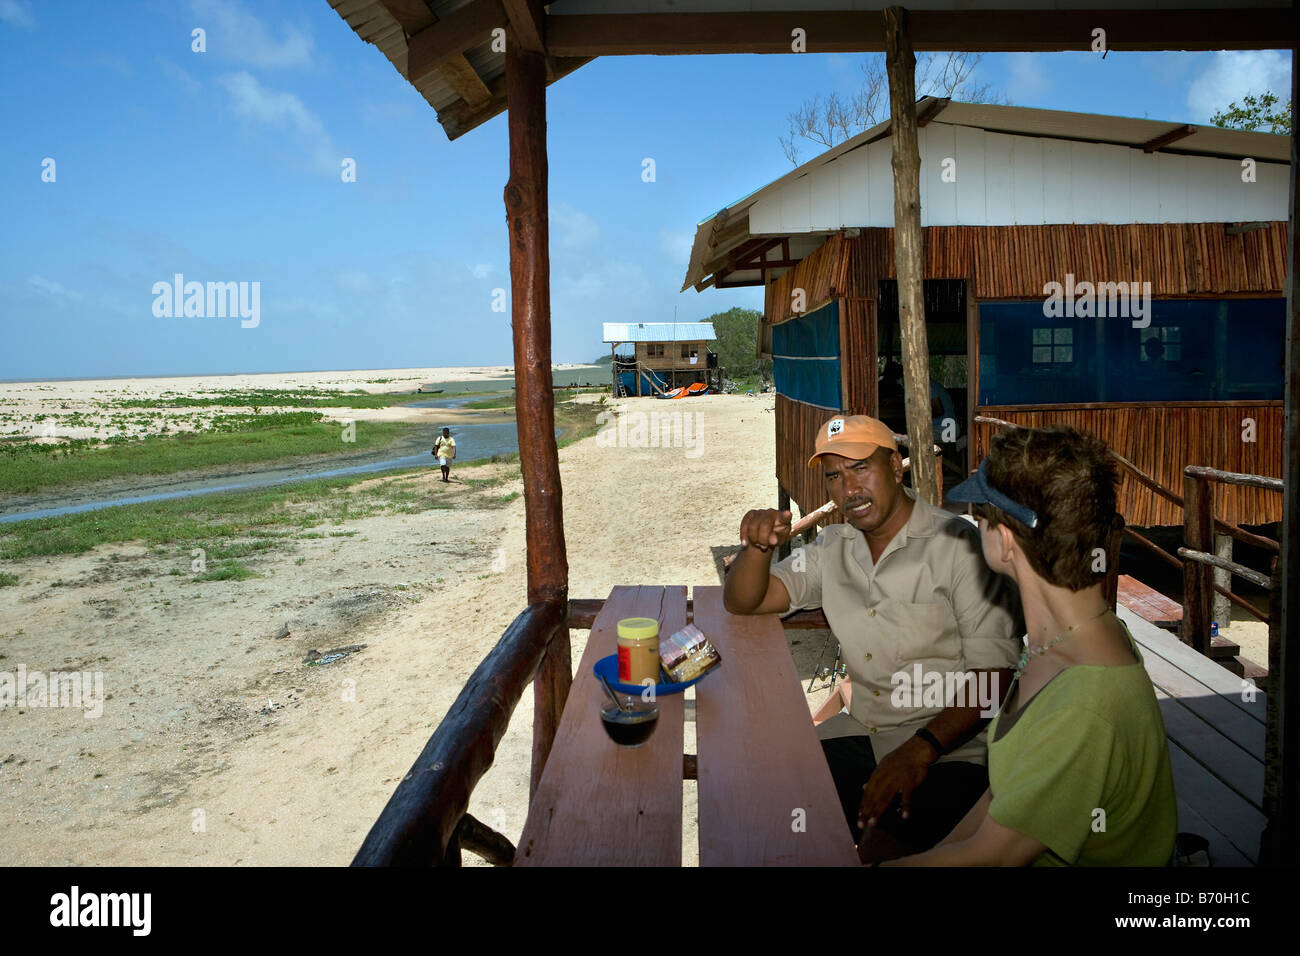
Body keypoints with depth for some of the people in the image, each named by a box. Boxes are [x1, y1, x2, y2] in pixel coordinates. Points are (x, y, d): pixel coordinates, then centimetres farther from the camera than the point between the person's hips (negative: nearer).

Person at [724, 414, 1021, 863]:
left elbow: (993, 673, -12)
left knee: (880, 850, -27)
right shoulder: (833, 549, 9)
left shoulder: (958, 545, -10)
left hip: (950, 744, -5)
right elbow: (744, 603, 8)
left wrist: (921, 749, -23)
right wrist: (759, 546, -13)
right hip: (860, 733, 5)